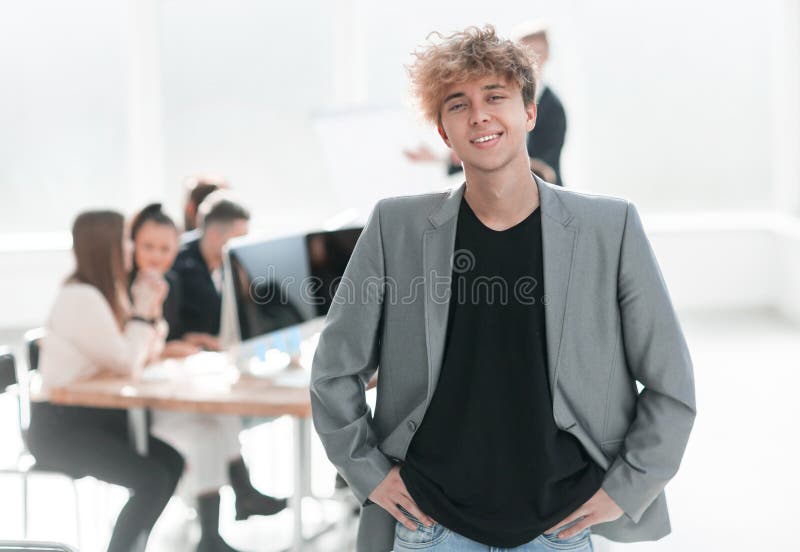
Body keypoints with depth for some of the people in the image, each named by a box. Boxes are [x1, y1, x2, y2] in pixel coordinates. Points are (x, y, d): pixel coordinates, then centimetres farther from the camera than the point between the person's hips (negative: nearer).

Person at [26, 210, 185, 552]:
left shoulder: (108, 290, 10)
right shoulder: (81, 297, -19)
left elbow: (146, 356, 8)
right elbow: (127, 363, -23)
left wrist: (152, 307, -4)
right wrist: (141, 309, -12)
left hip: (90, 413, 9)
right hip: (58, 425, -9)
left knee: (171, 460, 0)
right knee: (151, 480, -20)